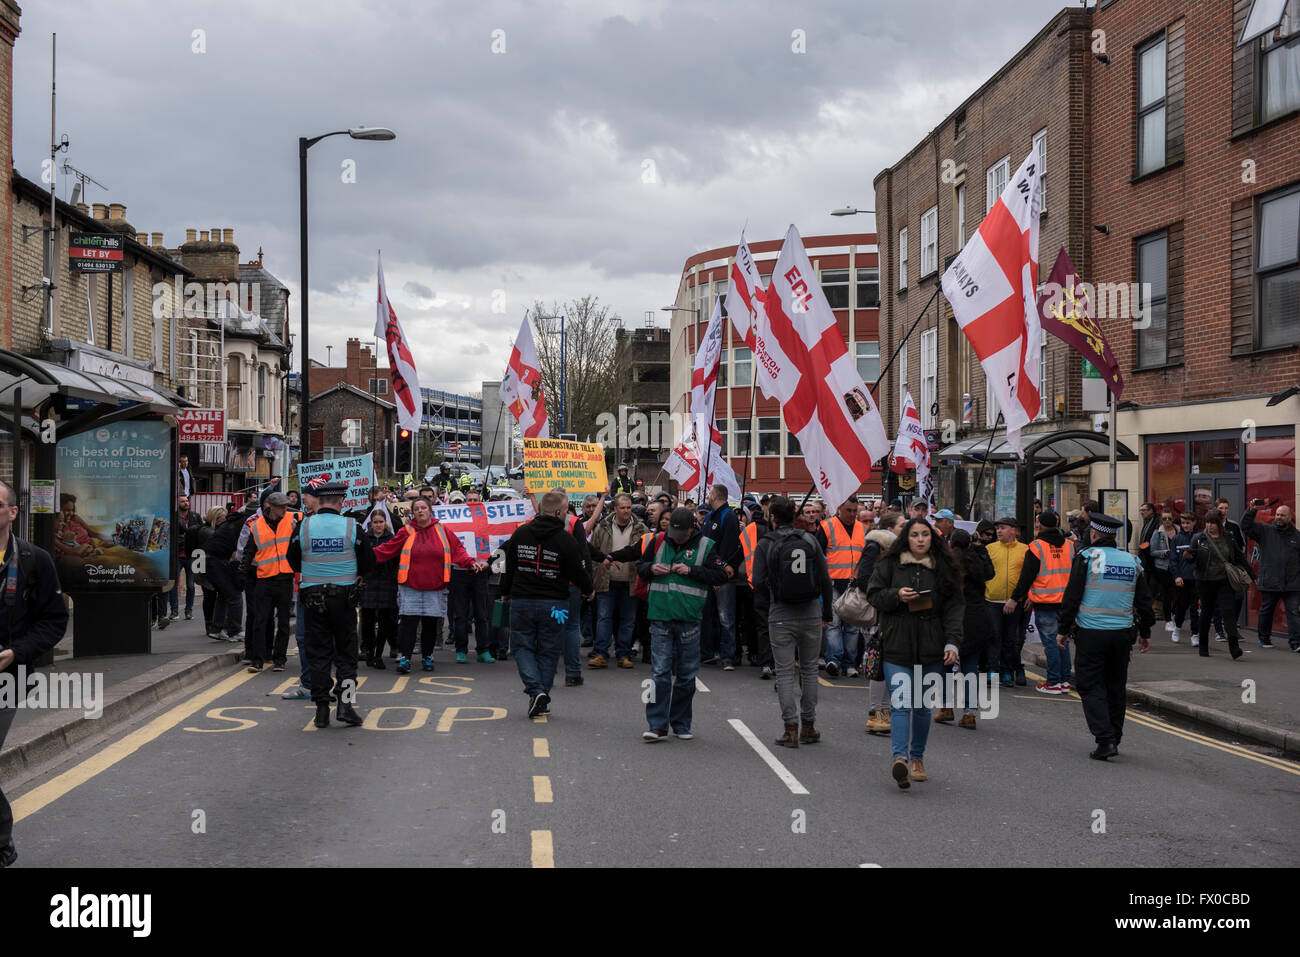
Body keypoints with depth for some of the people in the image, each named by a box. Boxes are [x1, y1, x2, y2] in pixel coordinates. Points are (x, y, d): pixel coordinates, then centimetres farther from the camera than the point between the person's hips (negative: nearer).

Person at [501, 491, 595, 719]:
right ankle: (543, 702, 13)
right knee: (548, 651, 10)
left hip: (522, 600, 2)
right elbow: (579, 573, -4)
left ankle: (535, 690, -9)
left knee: (523, 646, 11)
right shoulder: (566, 540, -10)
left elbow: (509, 567, 8)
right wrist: (588, 590, 17)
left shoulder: (520, 533, 1)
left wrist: (506, 592, 23)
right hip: (554, 604, -2)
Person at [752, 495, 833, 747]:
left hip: (781, 617, -2)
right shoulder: (810, 541, 2)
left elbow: (759, 583, -8)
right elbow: (825, 580, 3)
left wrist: (765, 612, 6)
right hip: (811, 615, 2)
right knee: (809, 669, 13)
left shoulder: (766, 544, -4)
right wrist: (827, 613, 11)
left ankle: (791, 729, 0)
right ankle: (808, 726, 17)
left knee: (785, 672, 3)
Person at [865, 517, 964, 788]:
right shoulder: (889, 565, 4)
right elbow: (873, 595, 8)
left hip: (931, 647, 2)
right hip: (897, 645, -2)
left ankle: (917, 758, 23)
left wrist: (952, 642, -5)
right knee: (900, 702, -13)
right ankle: (900, 758, -22)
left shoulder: (944, 568, 7)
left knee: (924, 705, 9)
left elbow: (954, 606, 5)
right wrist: (896, 595, -11)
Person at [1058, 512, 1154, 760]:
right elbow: (1144, 602, 13)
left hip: (1090, 634, -4)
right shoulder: (1132, 561, 7)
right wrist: (1145, 632, 24)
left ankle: (1105, 740, -12)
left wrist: (1063, 630, -1)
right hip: (1122, 634, 4)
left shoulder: (1086, 557, -7)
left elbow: (1072, 597, -9)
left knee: (1091, 687, 1)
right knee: (1116, 688, 14)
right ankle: (1114, 740, 21)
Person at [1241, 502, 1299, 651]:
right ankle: (1264, 639, 24)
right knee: (1266, 611, 9)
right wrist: (1251, 510, -14)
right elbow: (1245, 526, -2)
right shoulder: (1265, 531, 6)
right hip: (1269, 582, 0)